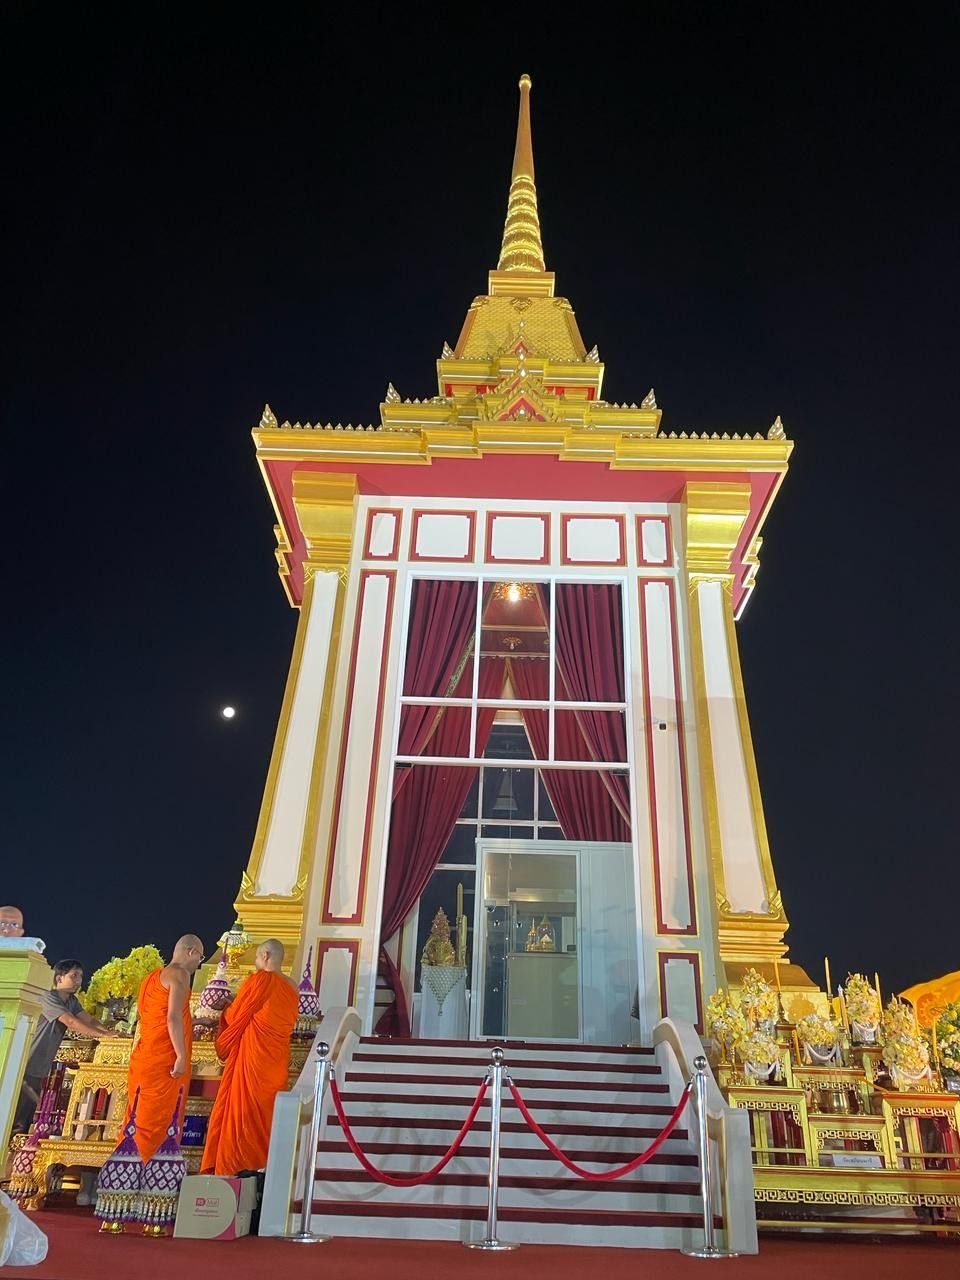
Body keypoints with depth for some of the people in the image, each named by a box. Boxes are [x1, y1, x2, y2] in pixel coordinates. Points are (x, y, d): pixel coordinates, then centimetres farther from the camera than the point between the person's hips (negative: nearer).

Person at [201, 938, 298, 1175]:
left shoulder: (258, 980, -13)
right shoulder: (291, 988, 5)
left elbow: (233, 1016, -5)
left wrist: (225, 1010, 17)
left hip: (253, 1057, -6)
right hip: (278, 1059, 6)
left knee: (243, 1108, 4)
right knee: (267, 1109, 15)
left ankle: (233, 1165, 10)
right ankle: (265, 1162, 20)